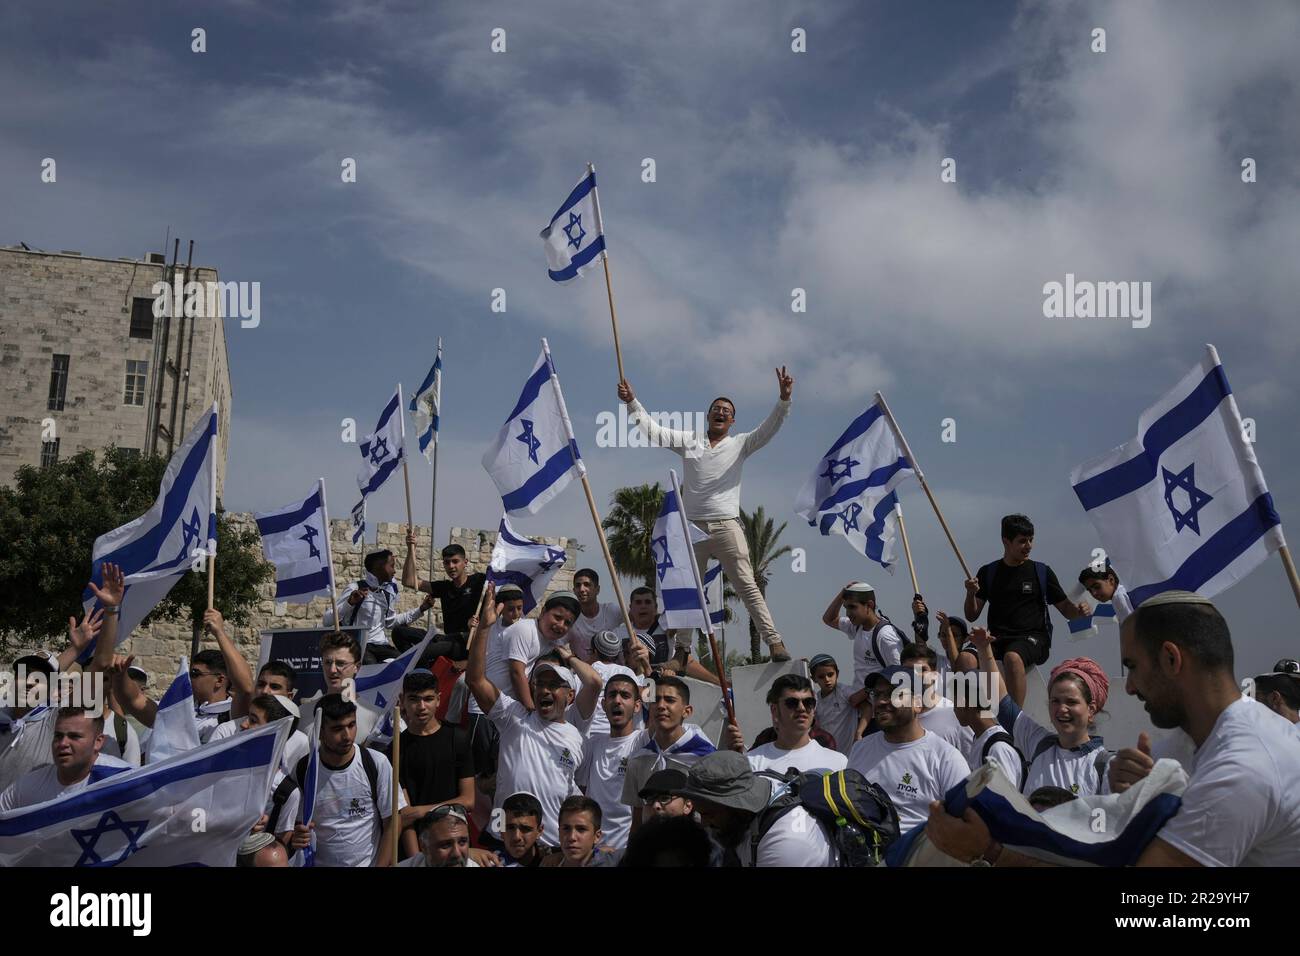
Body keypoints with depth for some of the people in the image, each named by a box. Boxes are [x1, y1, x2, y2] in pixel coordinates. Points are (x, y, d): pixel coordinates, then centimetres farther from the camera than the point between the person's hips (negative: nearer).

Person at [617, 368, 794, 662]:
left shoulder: (739, 444, 9)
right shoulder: (689, 441, 13)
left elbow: (769, 429, -2)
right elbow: (653, 431, 11)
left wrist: (784, 399, -16)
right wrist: (632, 402, 2)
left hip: (727, 526, -2)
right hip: (693, 527, 2)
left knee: (748, 587, -7)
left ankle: (774, 642, -7)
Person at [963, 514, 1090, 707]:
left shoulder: (1042, 572, 11)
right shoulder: (988, 573, 13)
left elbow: (1066, 610, 14)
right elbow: (972, 616, 10)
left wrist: (1079, 610, -9)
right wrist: (970, 594, -10)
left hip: (1033, 637, -1)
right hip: (998, 638, 2)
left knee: (1012, 657, -37)